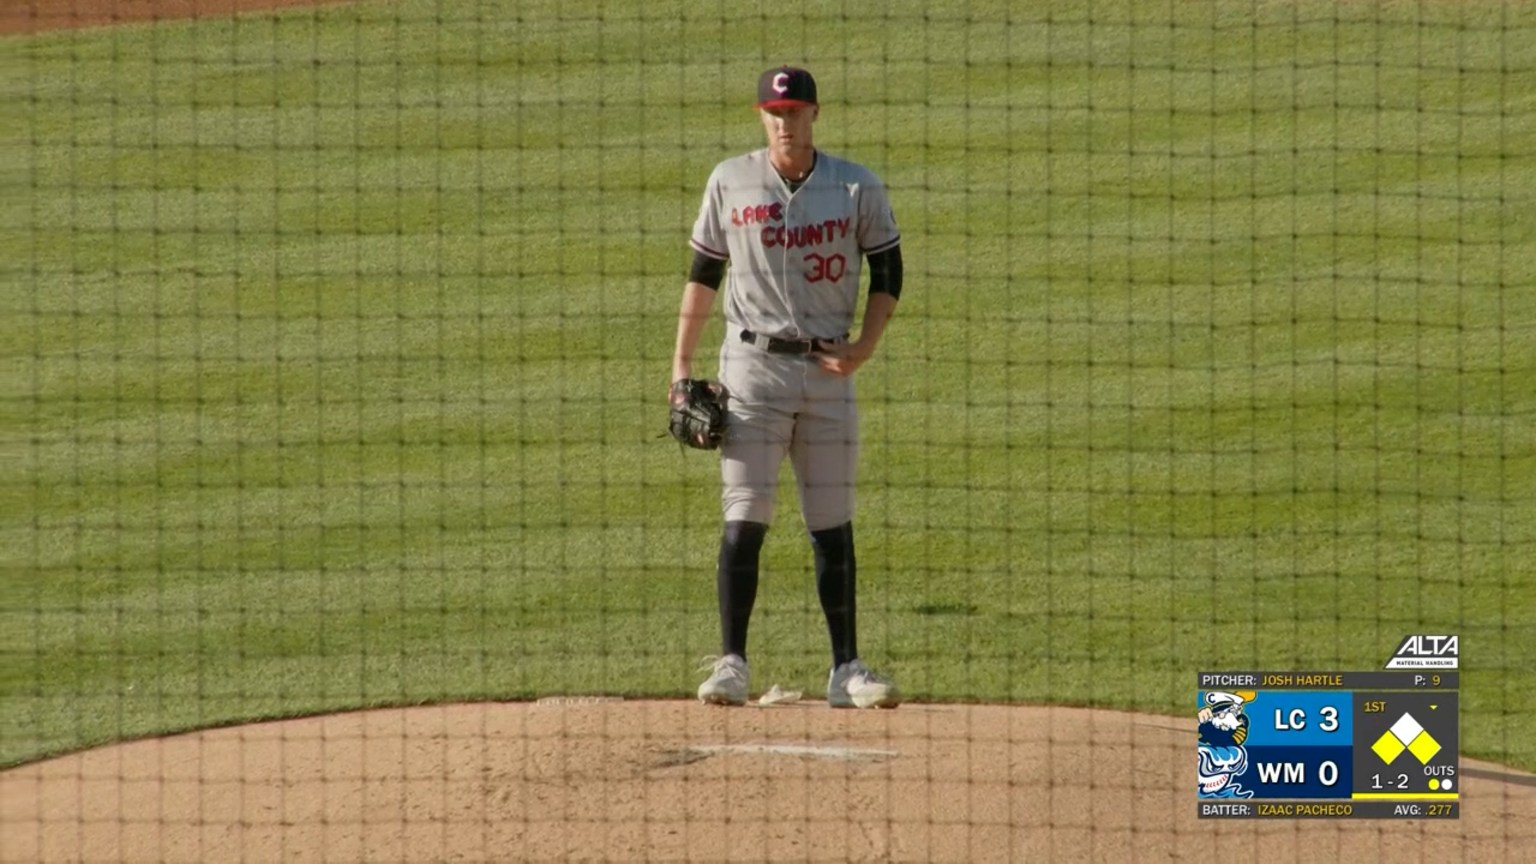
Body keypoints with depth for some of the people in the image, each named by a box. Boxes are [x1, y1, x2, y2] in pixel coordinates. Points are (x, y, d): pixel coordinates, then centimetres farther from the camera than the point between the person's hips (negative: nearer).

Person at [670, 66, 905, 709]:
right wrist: (682, 364, 3)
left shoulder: (857, 188, 3)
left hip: (828, 370, 1)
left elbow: (888, 273, 9)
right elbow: (703, 274, 8)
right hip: (753, 364, -1)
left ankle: (846, 669, 8)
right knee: (744, 520, -7)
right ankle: (731, 664, -5)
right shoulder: (730, 183, 3)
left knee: (833, 526, 5)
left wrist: (865, 346, -5)